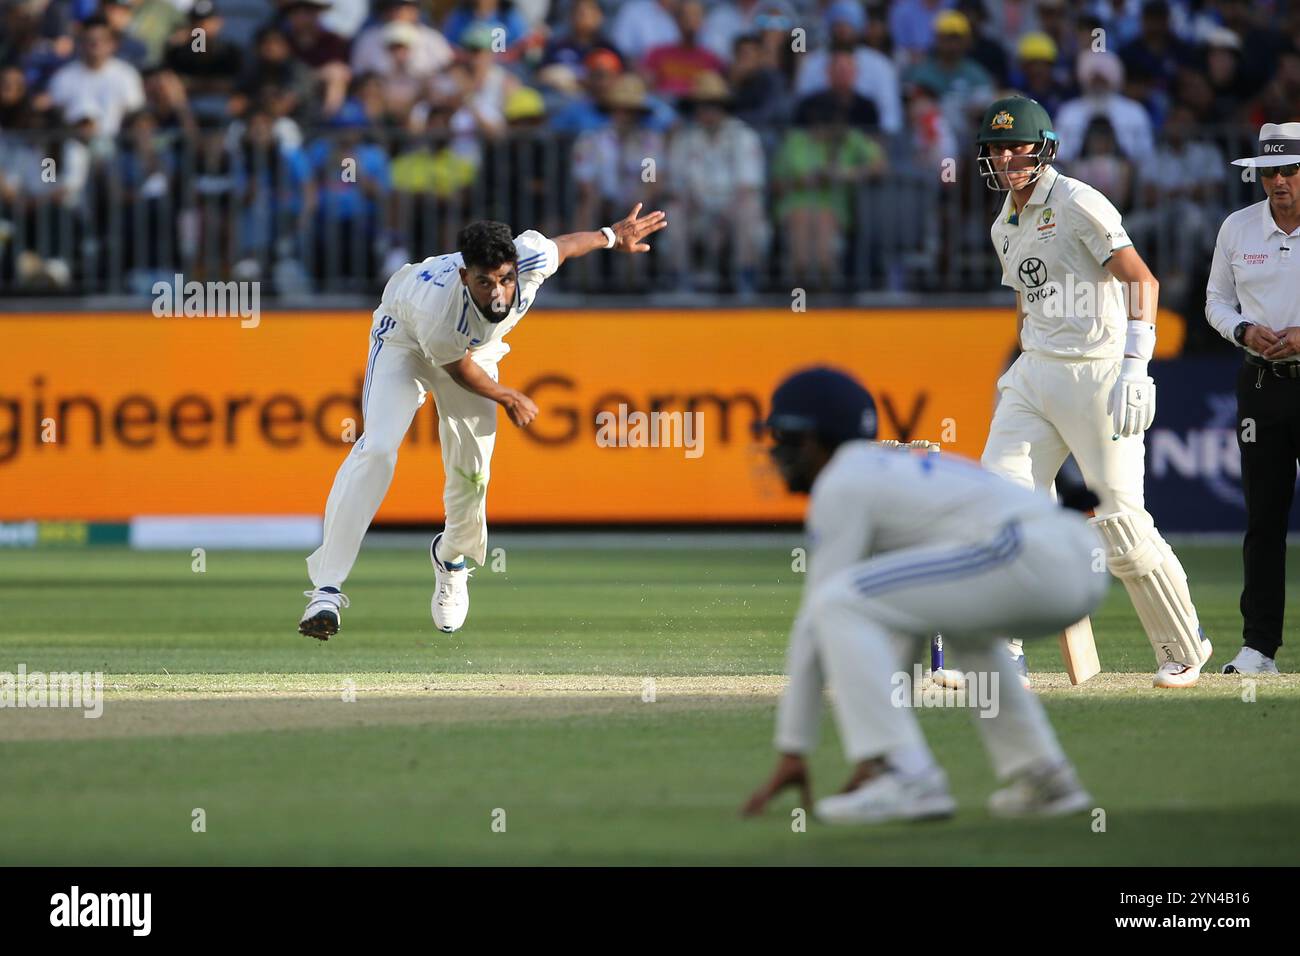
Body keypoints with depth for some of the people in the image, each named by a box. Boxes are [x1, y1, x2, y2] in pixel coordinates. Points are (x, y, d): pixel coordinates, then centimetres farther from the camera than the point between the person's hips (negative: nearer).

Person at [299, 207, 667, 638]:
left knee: (471, 468, 0)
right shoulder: (437, 306, -44)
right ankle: (326, 589, -23)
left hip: (478, 345, 4)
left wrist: (611, 236, 9)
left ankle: (452, 557, 34)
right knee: (378, 448, -23)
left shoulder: (532, 258, -36)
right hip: (405, 339, -4)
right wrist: (507, 398, -6)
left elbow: (563, 244, -10)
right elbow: (458, 368, -22)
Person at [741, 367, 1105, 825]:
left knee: (839, 605, -6)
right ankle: (1042, 775, 25)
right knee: (959, 618, 37)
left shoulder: (841, 483, 7)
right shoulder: (899, 466, 33)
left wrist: (792, 750, 7)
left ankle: (907, 778, -14)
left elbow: (815, 621, 5)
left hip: (1030, 556, -9)